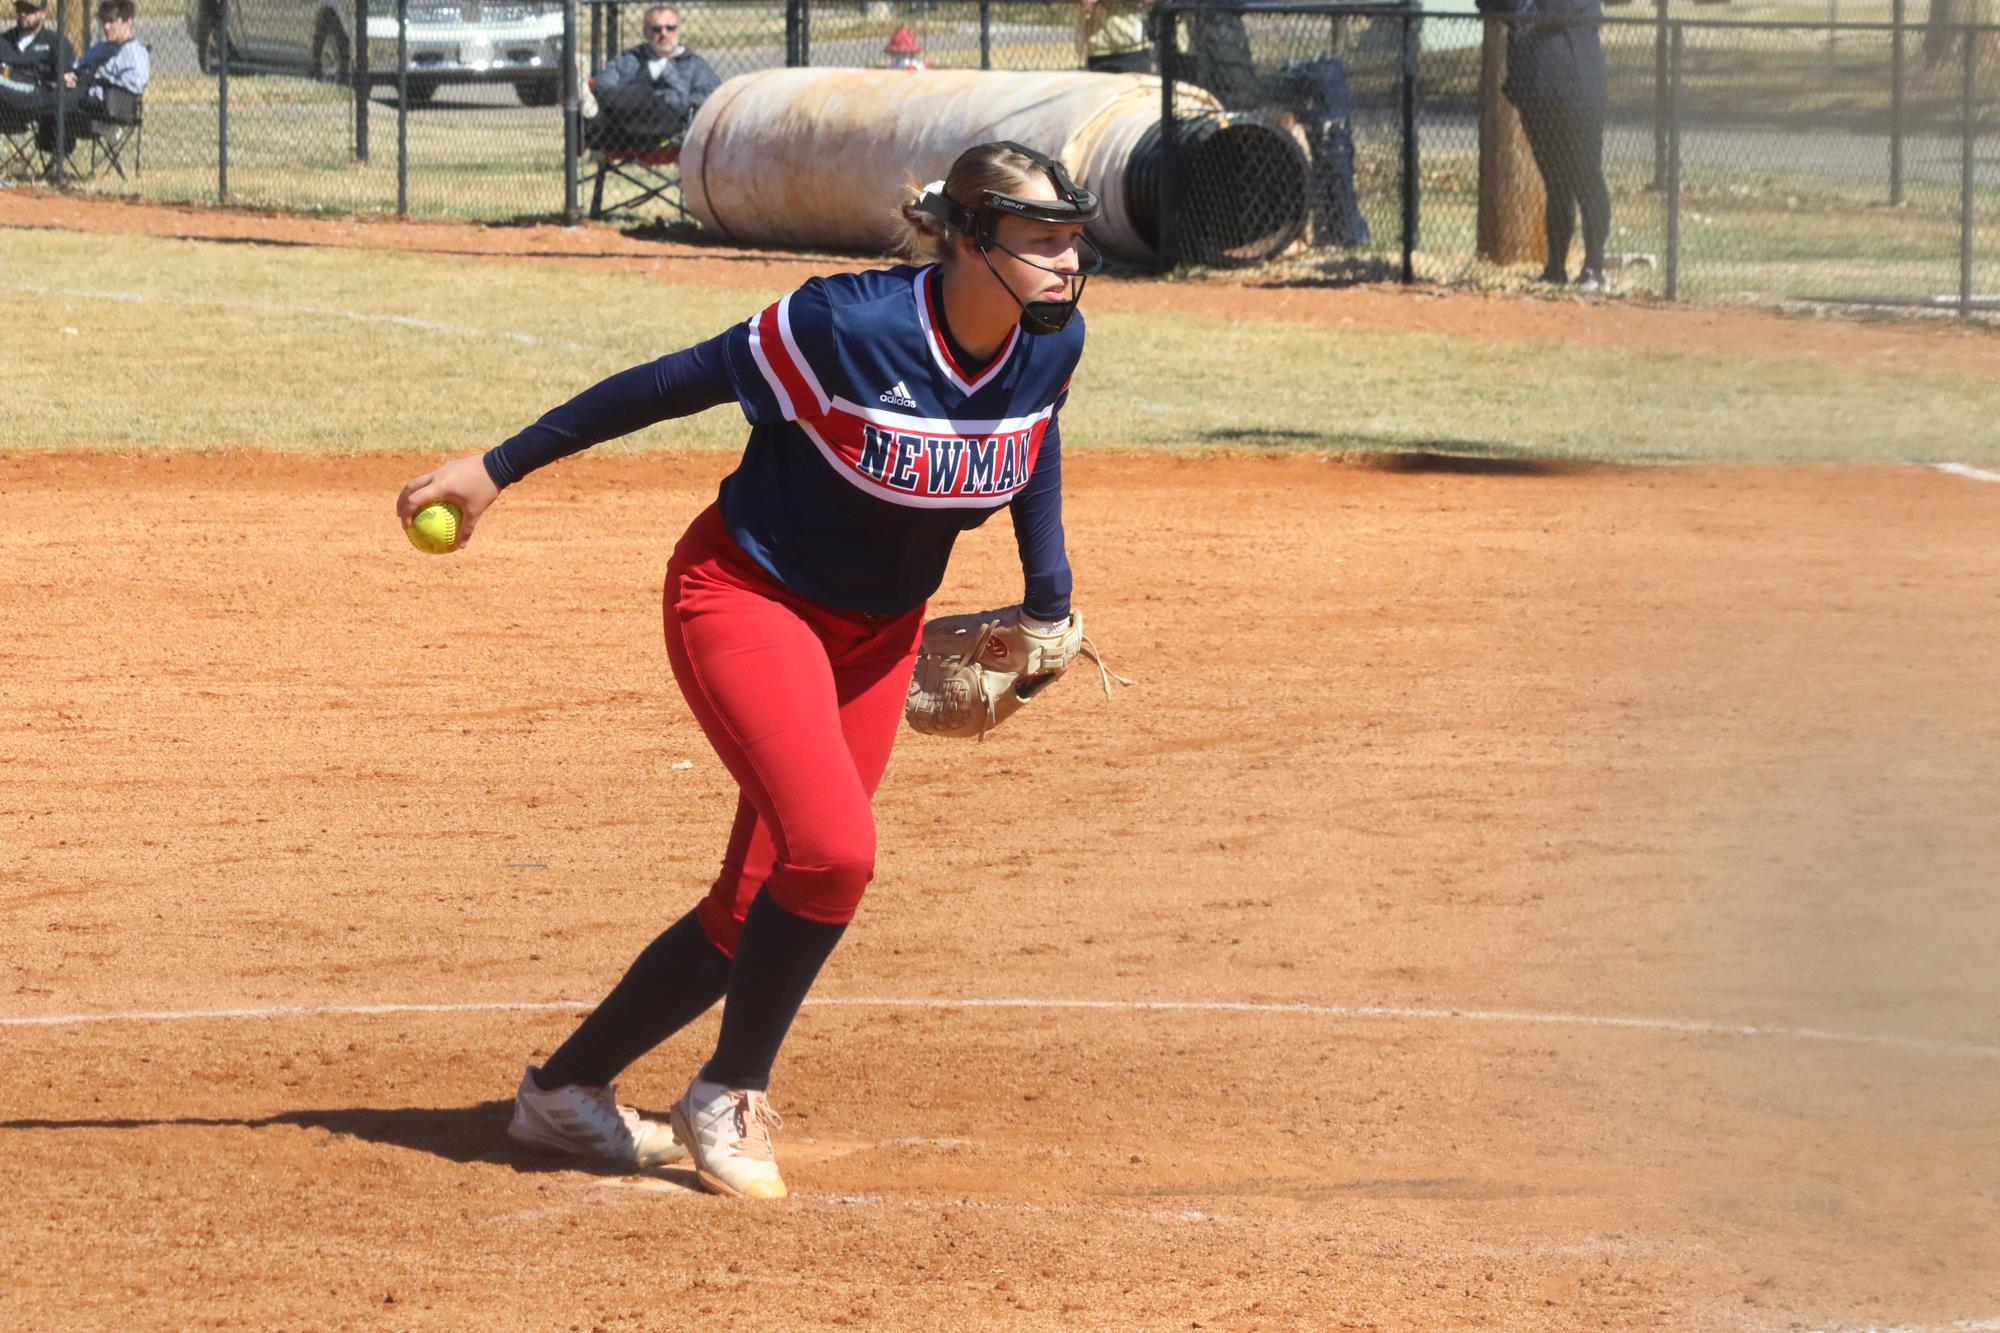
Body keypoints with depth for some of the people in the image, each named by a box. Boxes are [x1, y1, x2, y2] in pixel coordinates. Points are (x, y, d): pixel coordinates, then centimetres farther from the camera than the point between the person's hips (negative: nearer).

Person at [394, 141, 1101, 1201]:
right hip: (745, 594, -6)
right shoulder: (850, 326, -28)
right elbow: (673, 385, -19)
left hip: (878, 633, 6)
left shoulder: (1053, 342, -11)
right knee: (832, 849, -25)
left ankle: (565, 1091, 22)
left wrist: (1047, 602, 14)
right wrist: (500, 468, -14)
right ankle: (726, 1101, -4)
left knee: (761, 907, 3)